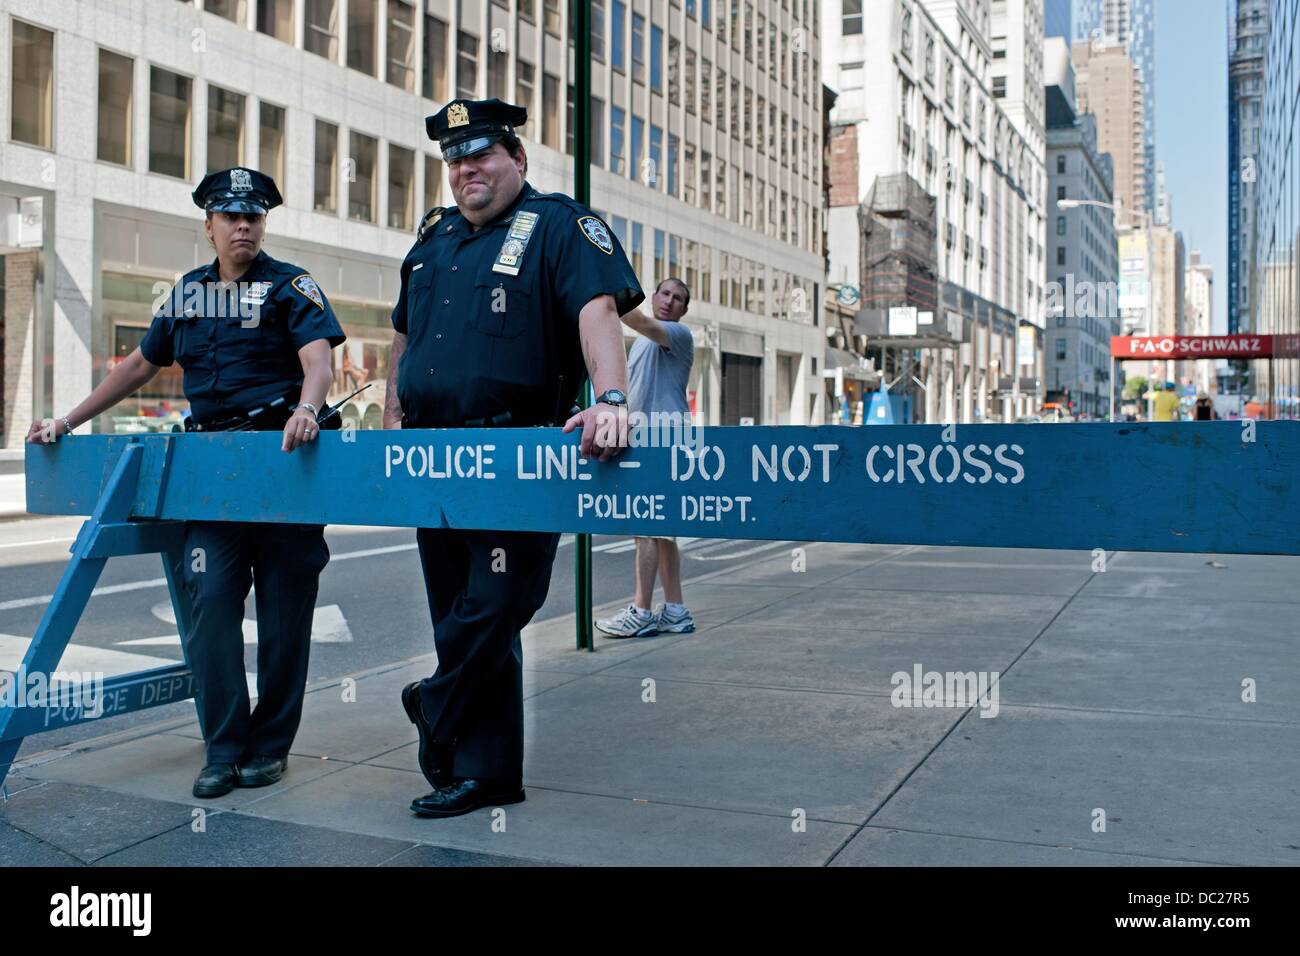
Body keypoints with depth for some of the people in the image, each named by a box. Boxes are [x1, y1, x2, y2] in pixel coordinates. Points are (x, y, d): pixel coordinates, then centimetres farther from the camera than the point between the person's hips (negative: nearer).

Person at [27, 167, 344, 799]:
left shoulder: (290, 286, 1)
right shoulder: (187, 292, 17)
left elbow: (317, 356, -17)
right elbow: (140, 365, 23)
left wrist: (307, 407, -38)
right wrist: (68, 422, 20)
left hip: (280, 460, -4)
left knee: (283, 608, 1)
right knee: (210, 599, -5)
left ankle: (270, 745, 14)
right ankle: (223, 749, 5)